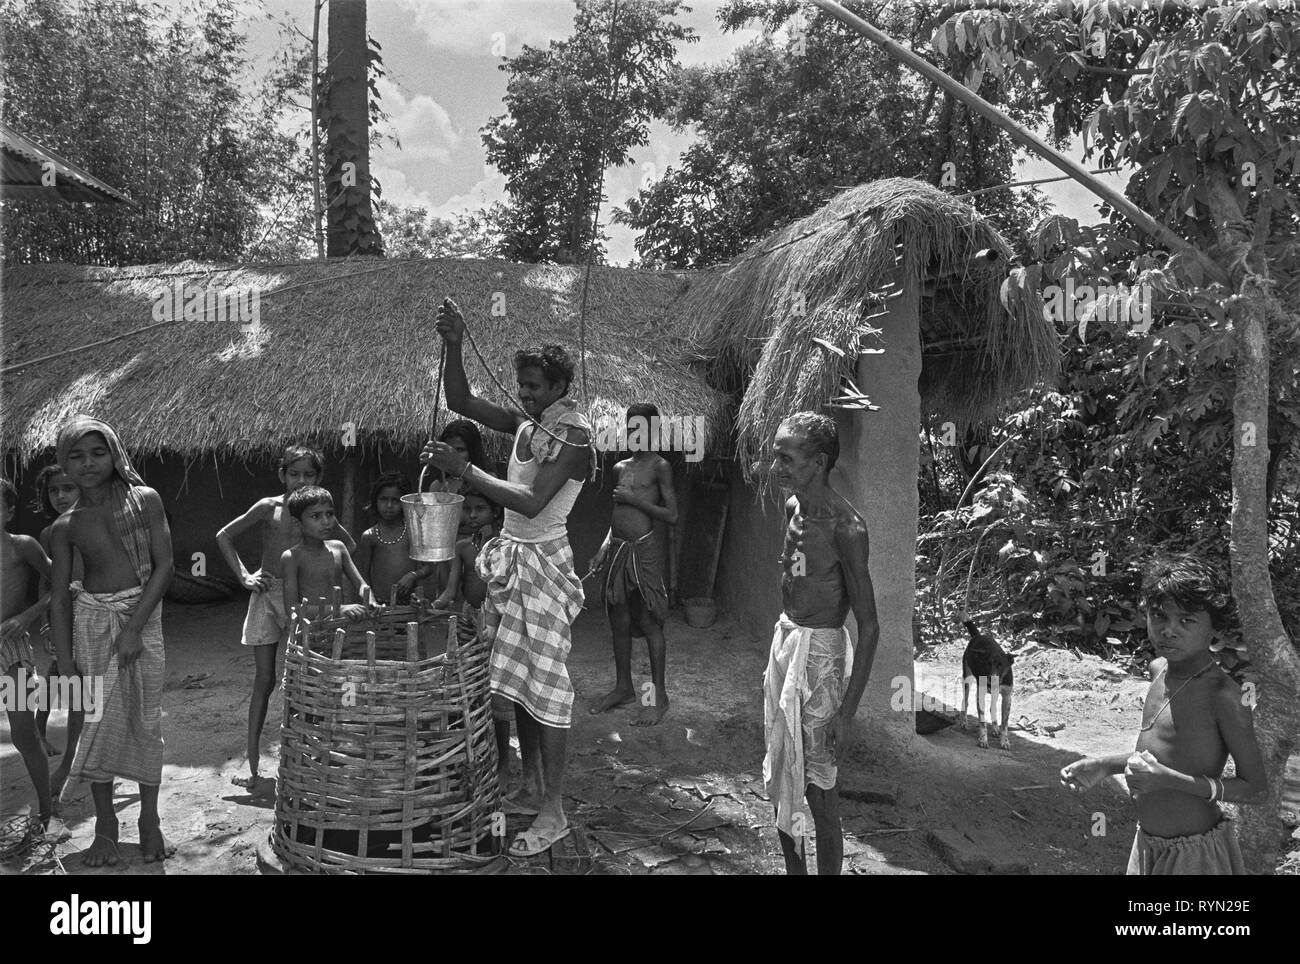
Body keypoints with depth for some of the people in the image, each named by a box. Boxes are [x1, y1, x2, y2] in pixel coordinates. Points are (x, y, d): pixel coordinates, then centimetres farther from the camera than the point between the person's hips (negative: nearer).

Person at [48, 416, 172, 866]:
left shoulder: (145, 500, -3)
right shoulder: (65, 526, 3)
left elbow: (164, 566, -6)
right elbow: (59, 597, 4)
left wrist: (134, 627, -12)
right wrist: (66, 662, -3)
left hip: (144, 615, -1)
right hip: (92, 619, 1)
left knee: (146, 719, 3)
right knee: (100, 718, 1)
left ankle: (150, 819, 17)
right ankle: (105, 824, 15)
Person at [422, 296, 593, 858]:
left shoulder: (573, 435, -15)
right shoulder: (527, 423, 9)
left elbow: (531, 502, -25)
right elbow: (461, 402, 11)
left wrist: (463, 468, -23)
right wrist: (453, 347, -3)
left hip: (541, 561, -8)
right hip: (511, 557, 8)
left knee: (545, 682, -5)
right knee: (519, 679, 14)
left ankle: (554, 812, 4)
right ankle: (531, 788, 27)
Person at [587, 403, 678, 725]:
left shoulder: (659, 466, -5)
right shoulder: (620, 468, 15)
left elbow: (671, 516, -9)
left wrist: (634, 499, -13)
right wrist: (604, 548, 14)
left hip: (643, 550, -7)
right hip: (616, 549, 7)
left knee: (649, 623, -1)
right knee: (619, 623, 14)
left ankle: (659, 696, 8)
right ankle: (623, 687, 28)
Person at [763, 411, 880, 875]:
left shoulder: (845, 528, -20)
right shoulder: (794, 507, 4)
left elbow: (869, 627, -18)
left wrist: (846, 712, -19)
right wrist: (780, 655, 18)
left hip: (819, 651, -8)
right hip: (784, 640, 8)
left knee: (819, 791, 0)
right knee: (781, 782, 17)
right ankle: (793, 869, 34)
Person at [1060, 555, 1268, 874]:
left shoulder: (1224, 697, -21)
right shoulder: (1159, 669, 2)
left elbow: (1257, 790, -16)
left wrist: (1170, 780, -26)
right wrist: (1105, 765, 3)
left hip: (1195, 856, -7)